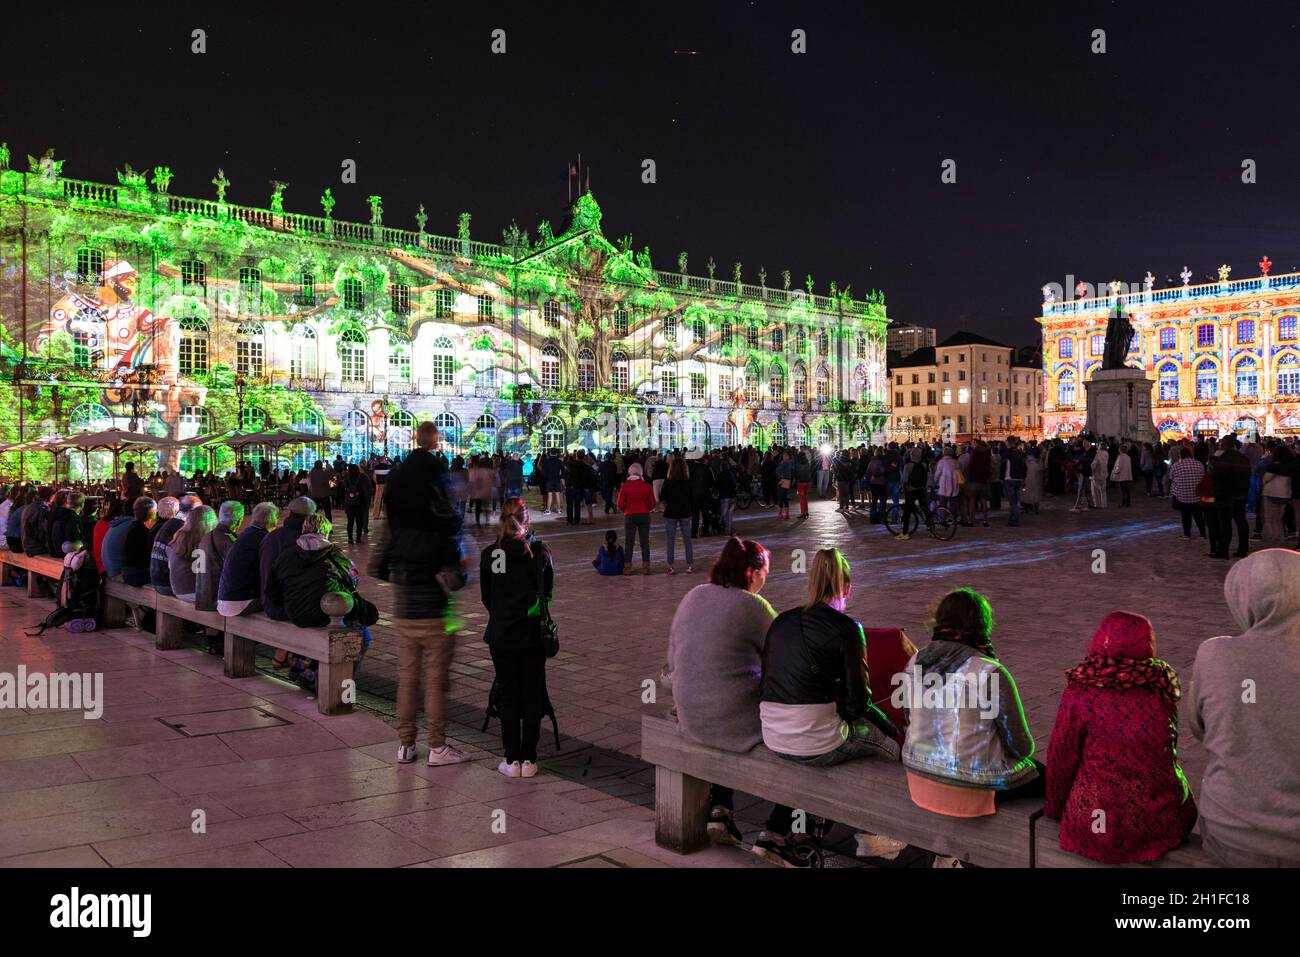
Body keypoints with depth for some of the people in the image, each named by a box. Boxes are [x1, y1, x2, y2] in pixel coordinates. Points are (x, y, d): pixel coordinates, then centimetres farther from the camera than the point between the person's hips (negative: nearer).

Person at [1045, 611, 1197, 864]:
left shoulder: (1080, 693, -14)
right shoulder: (1162, 687, -6)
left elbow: (1060, 759, -4)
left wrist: (1054, 807, 12)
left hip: (1096, 830, -2)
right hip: (1162, 825, 2)